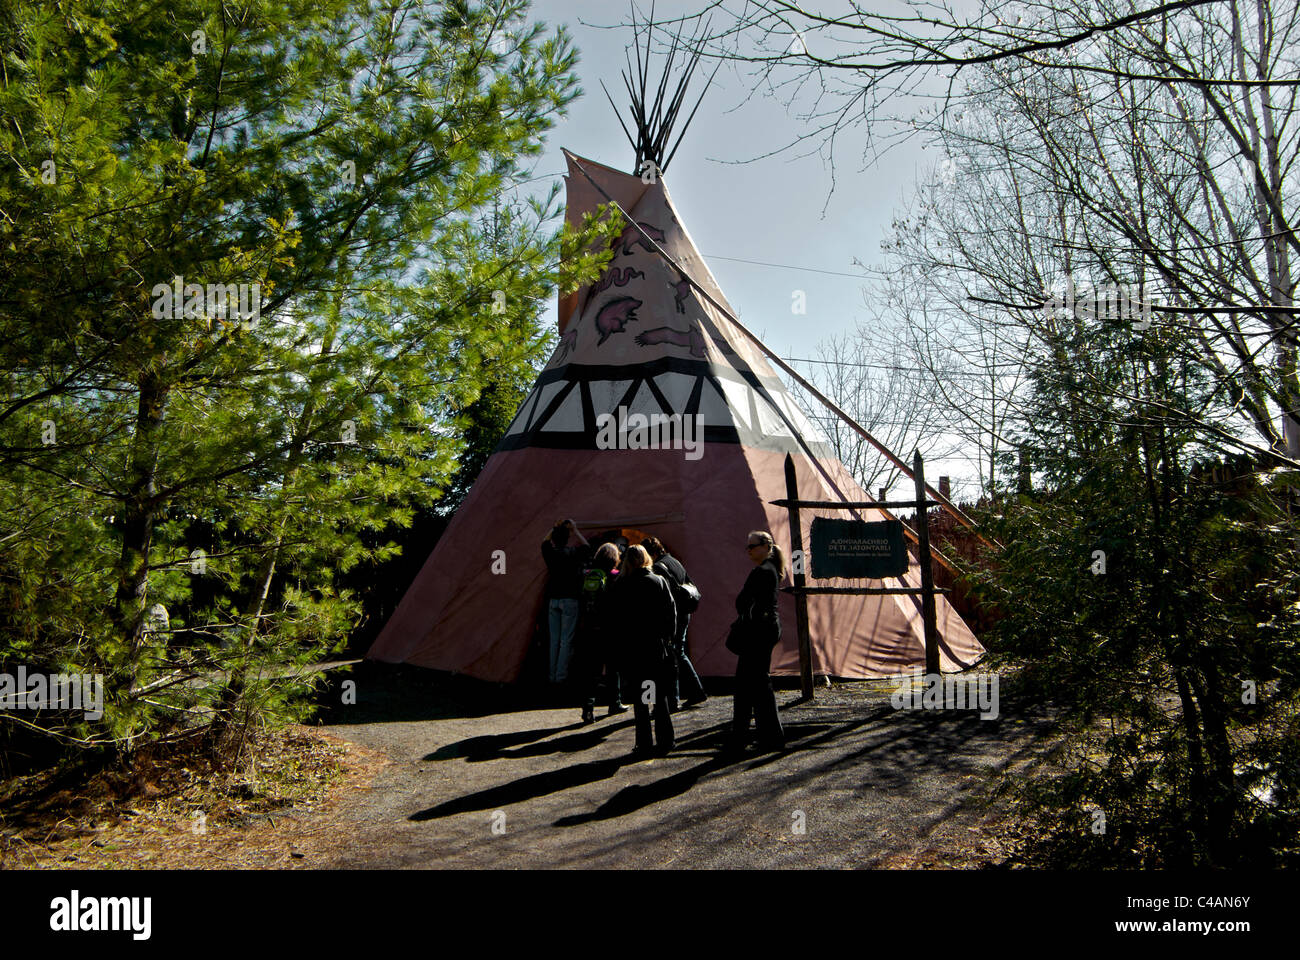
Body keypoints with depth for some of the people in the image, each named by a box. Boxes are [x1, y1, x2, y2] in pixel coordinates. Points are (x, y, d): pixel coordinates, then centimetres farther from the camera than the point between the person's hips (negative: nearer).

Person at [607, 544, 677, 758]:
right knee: (660, 696, 13)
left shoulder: (619, 586, -5)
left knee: (639, 698, 5)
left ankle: (645, 745, 5)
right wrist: (668, 637, 10)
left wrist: (618, 645, 10)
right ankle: (665, 741, 16)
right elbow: (671, 612, 1)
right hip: (657, 648, 2)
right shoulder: (659, 581, -1)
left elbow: (613, 617, -1)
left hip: (631, 649, -2)